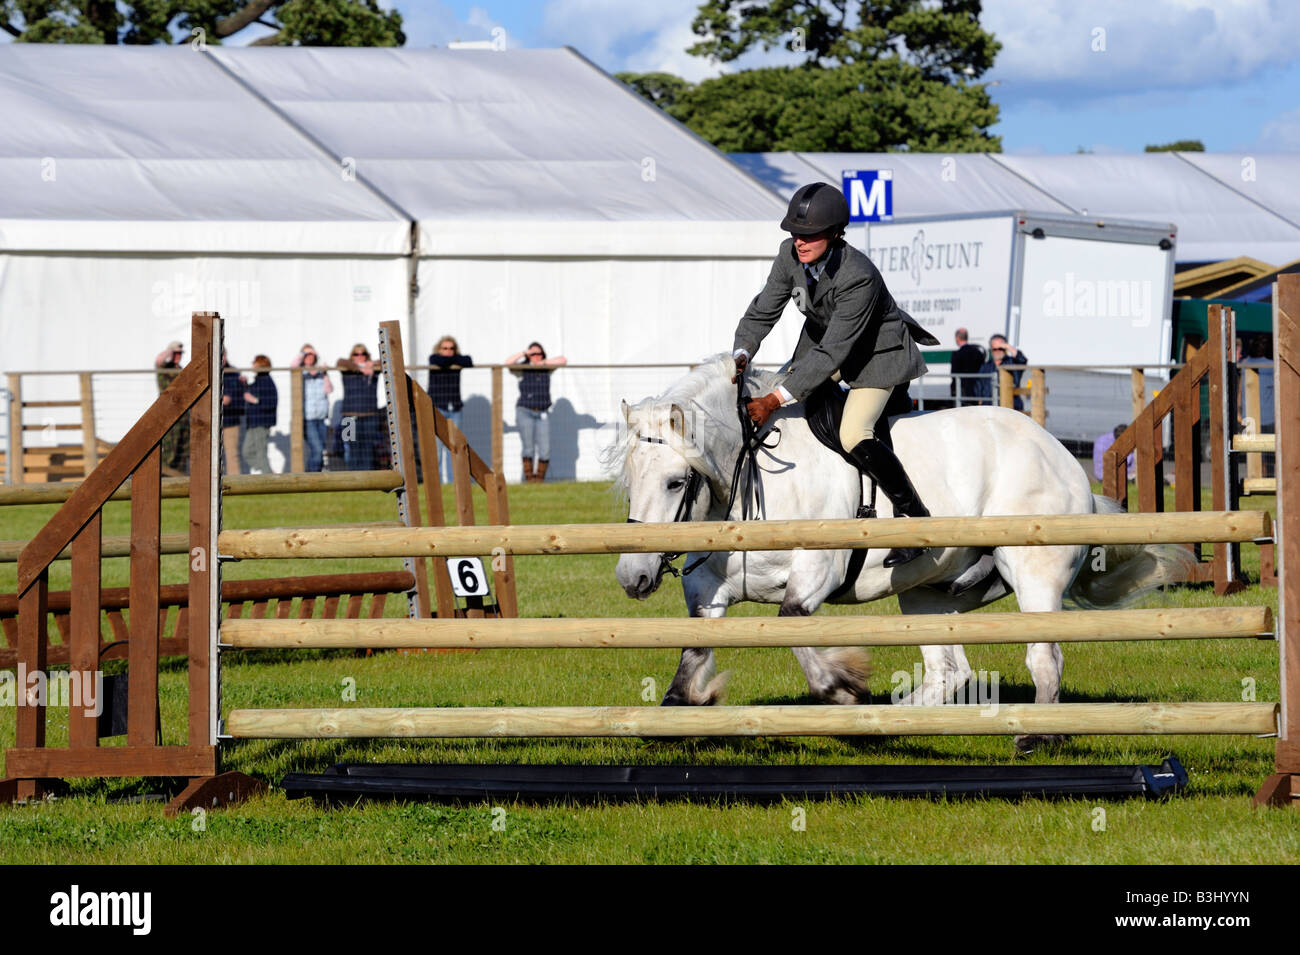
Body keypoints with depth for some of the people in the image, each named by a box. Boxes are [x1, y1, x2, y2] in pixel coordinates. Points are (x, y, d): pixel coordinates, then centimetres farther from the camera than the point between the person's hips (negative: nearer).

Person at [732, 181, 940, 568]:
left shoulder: (859, 277, -38)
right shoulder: (791, 255, -18)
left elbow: (830, 355, -37)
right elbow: (763, 311, -6)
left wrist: (774, 401, -39)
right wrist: (741, 355, -26)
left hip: (877, 351, -8)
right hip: (824, 334, 8)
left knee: (854, 435, -21)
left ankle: (918, 521, -10)